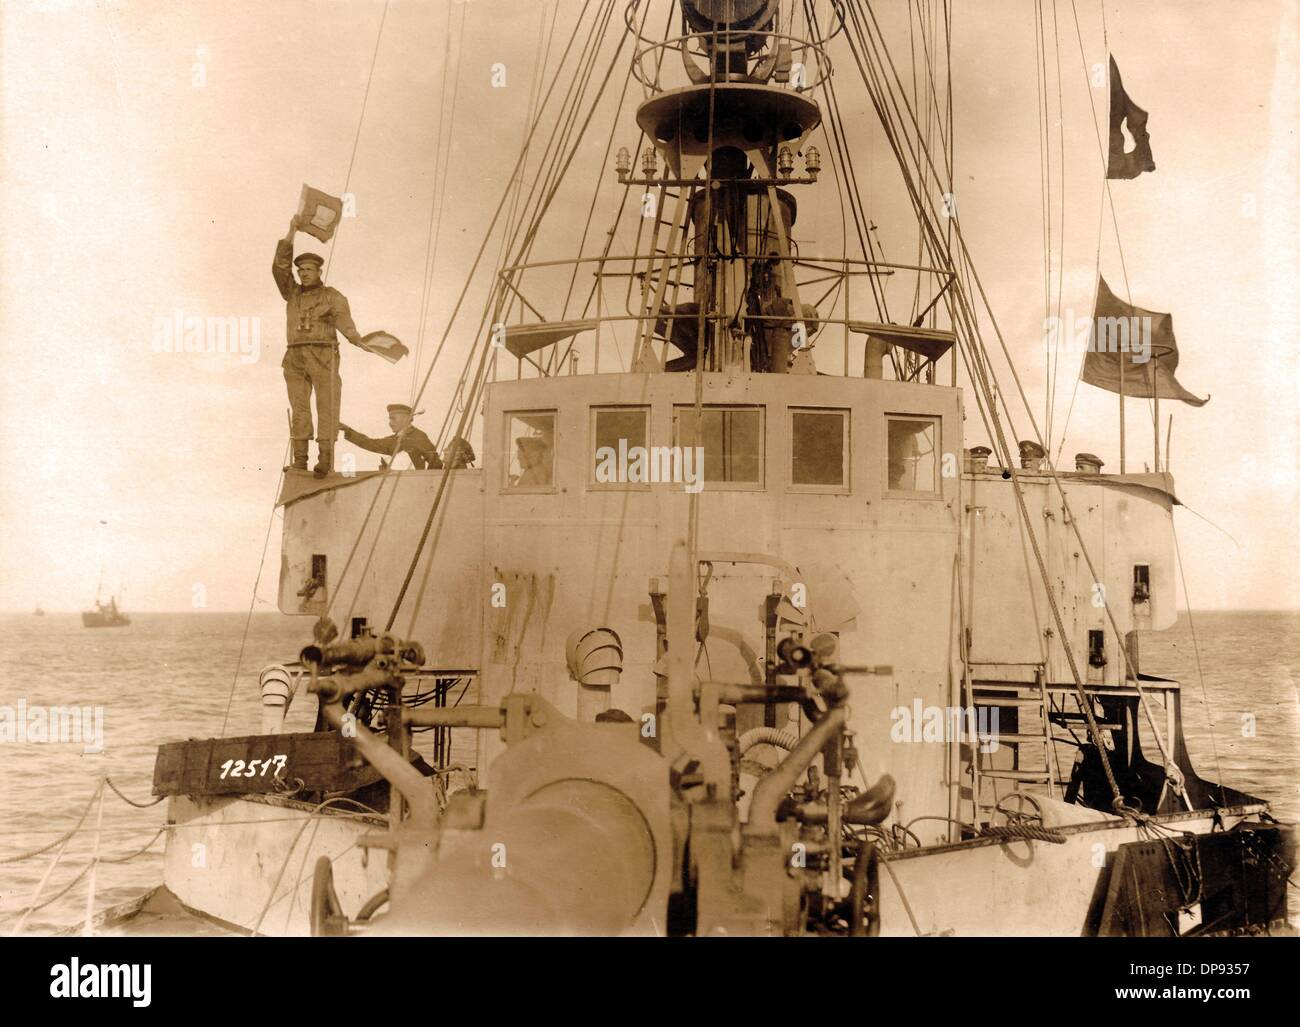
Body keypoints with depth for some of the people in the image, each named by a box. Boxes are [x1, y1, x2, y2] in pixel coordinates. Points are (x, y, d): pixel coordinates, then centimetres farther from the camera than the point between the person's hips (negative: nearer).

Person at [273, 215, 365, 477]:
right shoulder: (292, 293, 19)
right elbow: (280, 267, 8)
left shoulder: (333, 296, 8)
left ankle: (325, 459, -11)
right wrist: (291, 232, 3)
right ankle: (299, 460, -5)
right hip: (295, 357, 4)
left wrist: (355, 337, -30)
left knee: (327, 406, -8)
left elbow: (343, 319, -8)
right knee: (299, 408, -3)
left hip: (323, 355, -3)